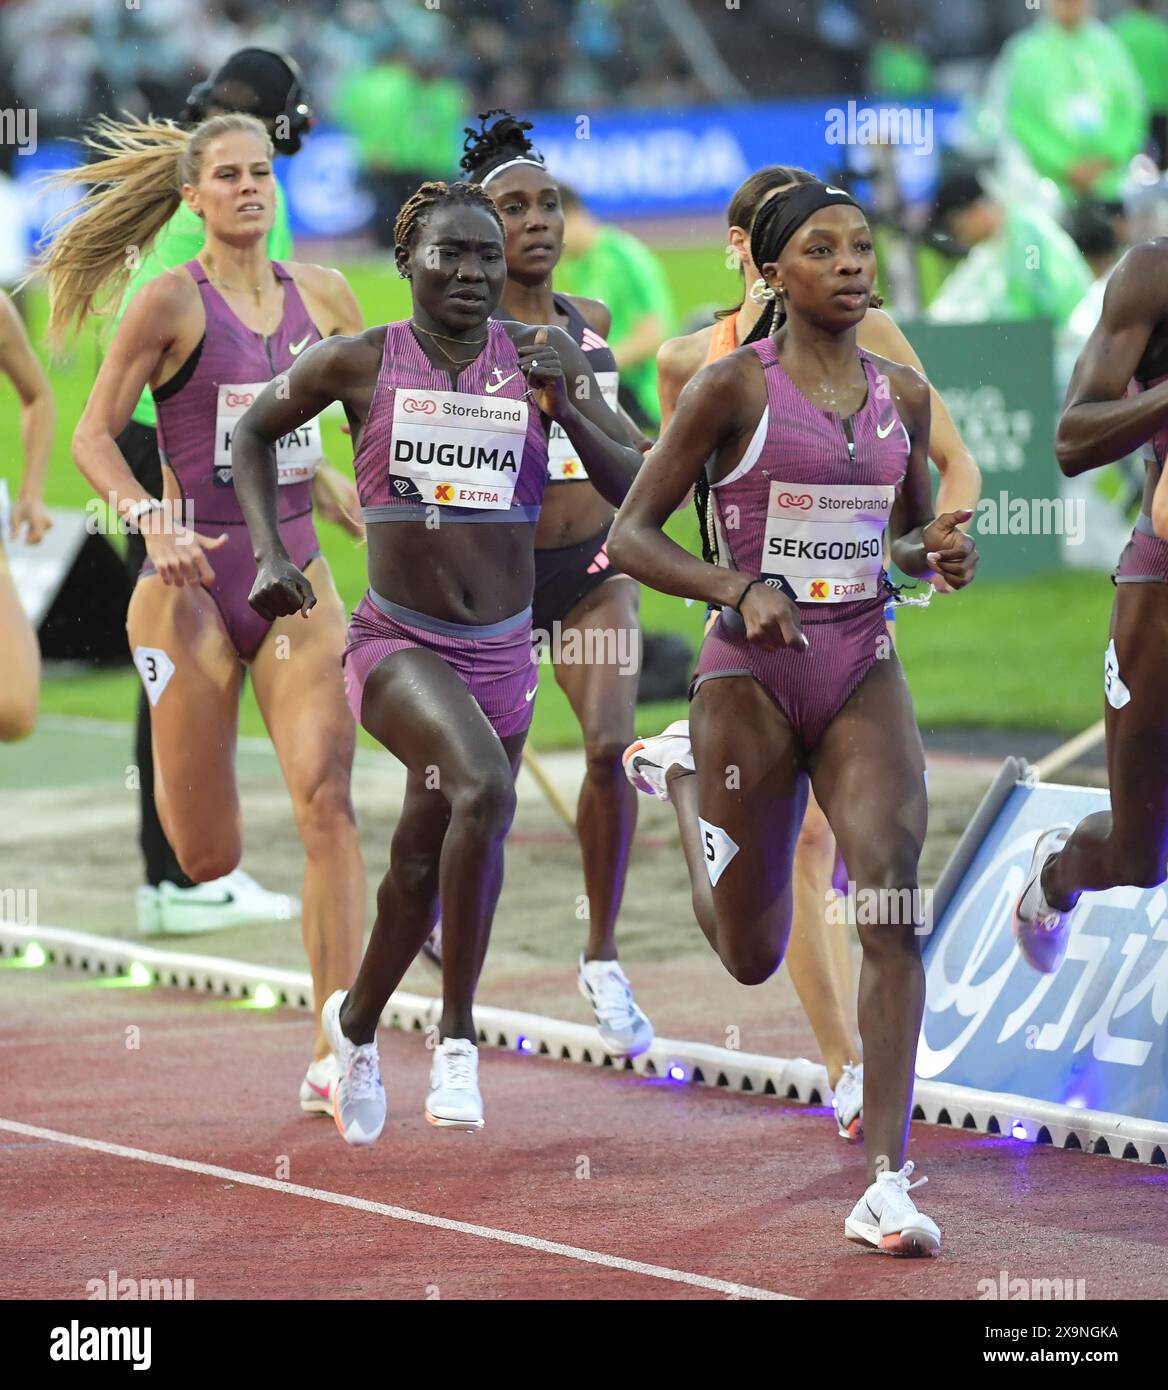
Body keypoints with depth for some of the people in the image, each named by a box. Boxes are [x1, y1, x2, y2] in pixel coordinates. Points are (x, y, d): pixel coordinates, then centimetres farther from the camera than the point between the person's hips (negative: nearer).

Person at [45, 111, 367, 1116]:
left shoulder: (322, 296, 7)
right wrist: (149, 518, -22)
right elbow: (94, 435, -7)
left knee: (326, 804, -15)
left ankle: (335, 1055, -13)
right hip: (195, 581, -3)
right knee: (209, 859, -1)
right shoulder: (173, 300, -6)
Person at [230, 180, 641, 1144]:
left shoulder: (541, 356, -2)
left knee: (425, 863, 14)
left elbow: (636, 492, -5)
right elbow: (254, 432, 12)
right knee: (483, 783, -31)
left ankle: (357, 1022, 43)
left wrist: (568, 410, -20)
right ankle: (457, 1031, -20)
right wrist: (269, 551, 1)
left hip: (502, 652, 4)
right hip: (398, 642, -4)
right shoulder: (361, 363, -5)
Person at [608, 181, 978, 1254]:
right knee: (751, 957, 9)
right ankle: (688, 797, 45)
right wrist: (739, 589, -21)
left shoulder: (902, 394, 6)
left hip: (864, 673, 3)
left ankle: (887, 1185, -17)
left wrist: (942, 552, -3)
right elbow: (631, 534, -6)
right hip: (750, 677, -3)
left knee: (892, 903, -19)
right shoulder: (734, 387, -7)